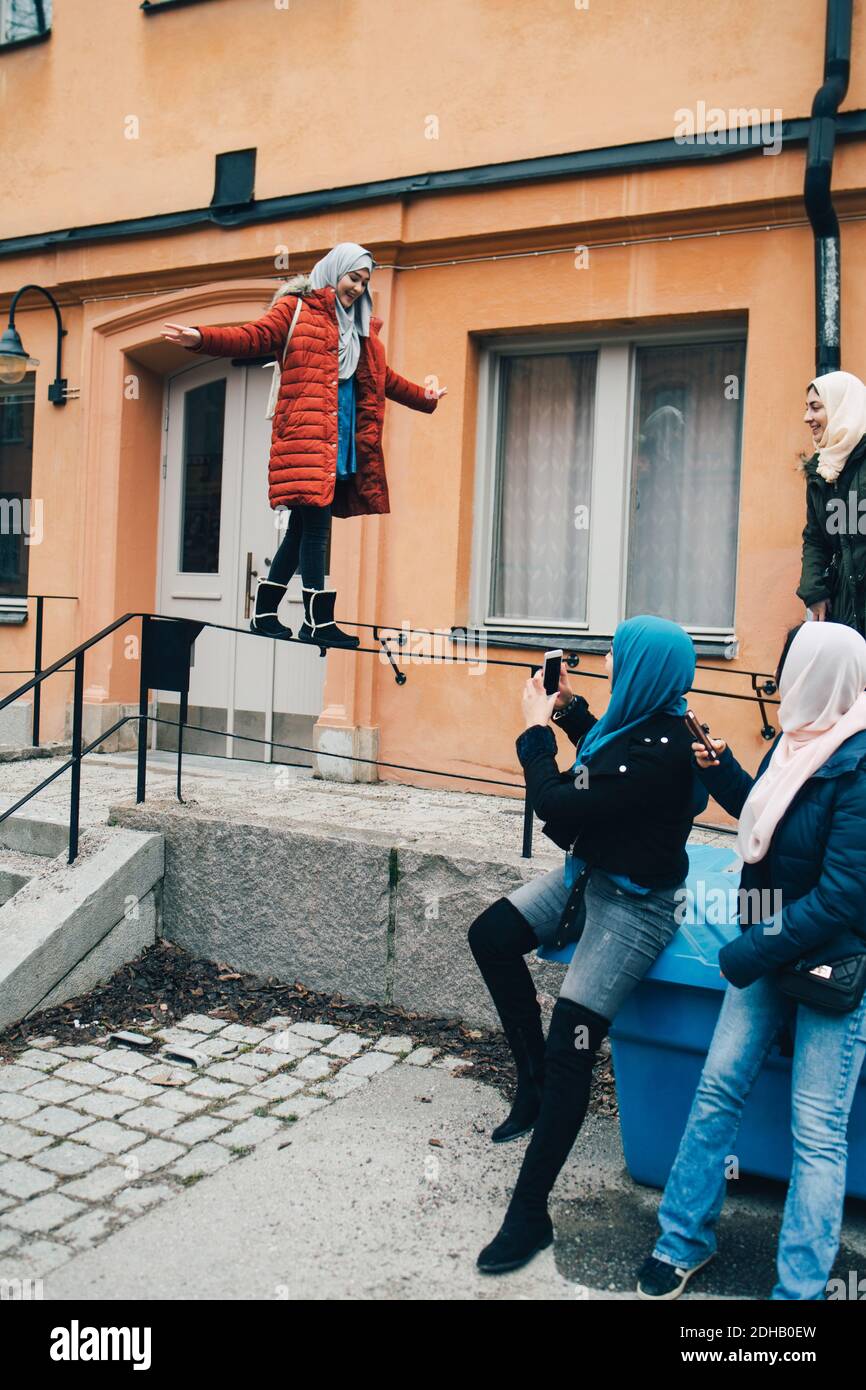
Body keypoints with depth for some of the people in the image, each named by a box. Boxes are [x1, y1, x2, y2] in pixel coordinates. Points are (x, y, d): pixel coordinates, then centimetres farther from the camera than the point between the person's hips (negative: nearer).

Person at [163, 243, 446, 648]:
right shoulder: (296, 308, 4)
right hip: (306, 433, -7)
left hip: (344, 439, 7)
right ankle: (318, 621, -8)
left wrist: (424, 398, 46)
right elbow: (253, 336, -9)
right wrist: (202, 338, -25)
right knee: (315, 525, -11)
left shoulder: (362, 326, 25)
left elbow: (383, 379, 37)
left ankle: (264, 611, 16)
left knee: (303, 526, 7)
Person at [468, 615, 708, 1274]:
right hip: (589, 875, 10)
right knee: (490, 935, 10)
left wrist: (537, 730, -14)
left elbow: (558, 806, -28)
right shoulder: (651, 721, -2)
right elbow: (606, 761, 22)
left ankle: (530, 1215, 1)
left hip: (633, 907, -10)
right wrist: (570, 709, 10)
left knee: (570, 1048, -10)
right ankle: (534, 1082, 20)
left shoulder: (659, 753, -31)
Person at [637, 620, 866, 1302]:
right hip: (771, 946, 7)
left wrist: (751, 954, -20)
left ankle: (800, 1287, 15)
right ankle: (685, 1239, 26)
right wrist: (722, 770, 5)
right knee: (719, 1087, 10)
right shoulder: (799, 740, 2)